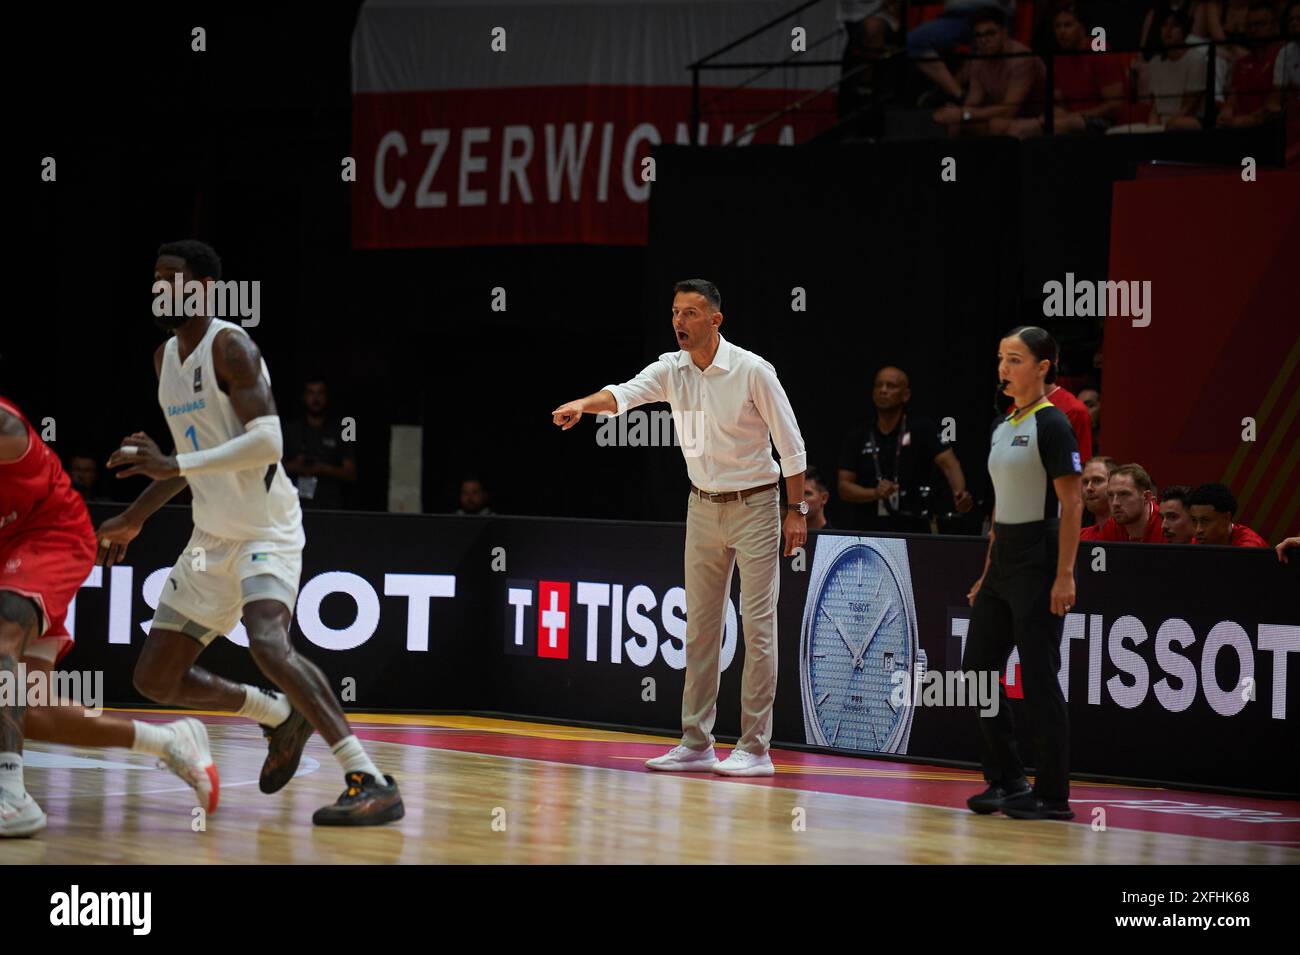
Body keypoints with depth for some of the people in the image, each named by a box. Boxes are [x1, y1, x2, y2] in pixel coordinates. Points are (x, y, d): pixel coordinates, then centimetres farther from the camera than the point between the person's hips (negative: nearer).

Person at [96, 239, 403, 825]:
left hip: (265, 530, -9)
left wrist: (173, 466, -32)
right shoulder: (166, 358, 12)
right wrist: (135, 518, 28)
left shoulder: (229, 346, -14)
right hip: (213, 537, 9)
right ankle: (280, 717, 31)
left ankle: (370, 782, -34)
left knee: (267, 641, -33)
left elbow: (267, 442, -27)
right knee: (155, 678, 10)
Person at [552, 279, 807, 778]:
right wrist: (584, 403, -41)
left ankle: (755, 749, -4)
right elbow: (625, 393, -19)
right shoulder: (671, 369, -2)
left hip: (754, 506, -5)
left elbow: (791, 442, -10)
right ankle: (696, 744, 10)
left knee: (757, 625, -6)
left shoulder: (753, 370, -15)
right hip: (703, 508, 6)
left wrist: (796, 509, -10)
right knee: (699, 625, 6)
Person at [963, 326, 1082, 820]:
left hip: (1038, 559, -9)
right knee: (977, 670, 7)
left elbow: (1071, 503, -14)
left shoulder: (1051, 424, -11)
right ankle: (1007, 781, 18)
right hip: (1003, 557, 9)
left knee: (1038, 677, -5)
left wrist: (1064, 575, -19)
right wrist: (988, 573, 18)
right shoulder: (1000, 426, 14)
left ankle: (1052, 794, 2)